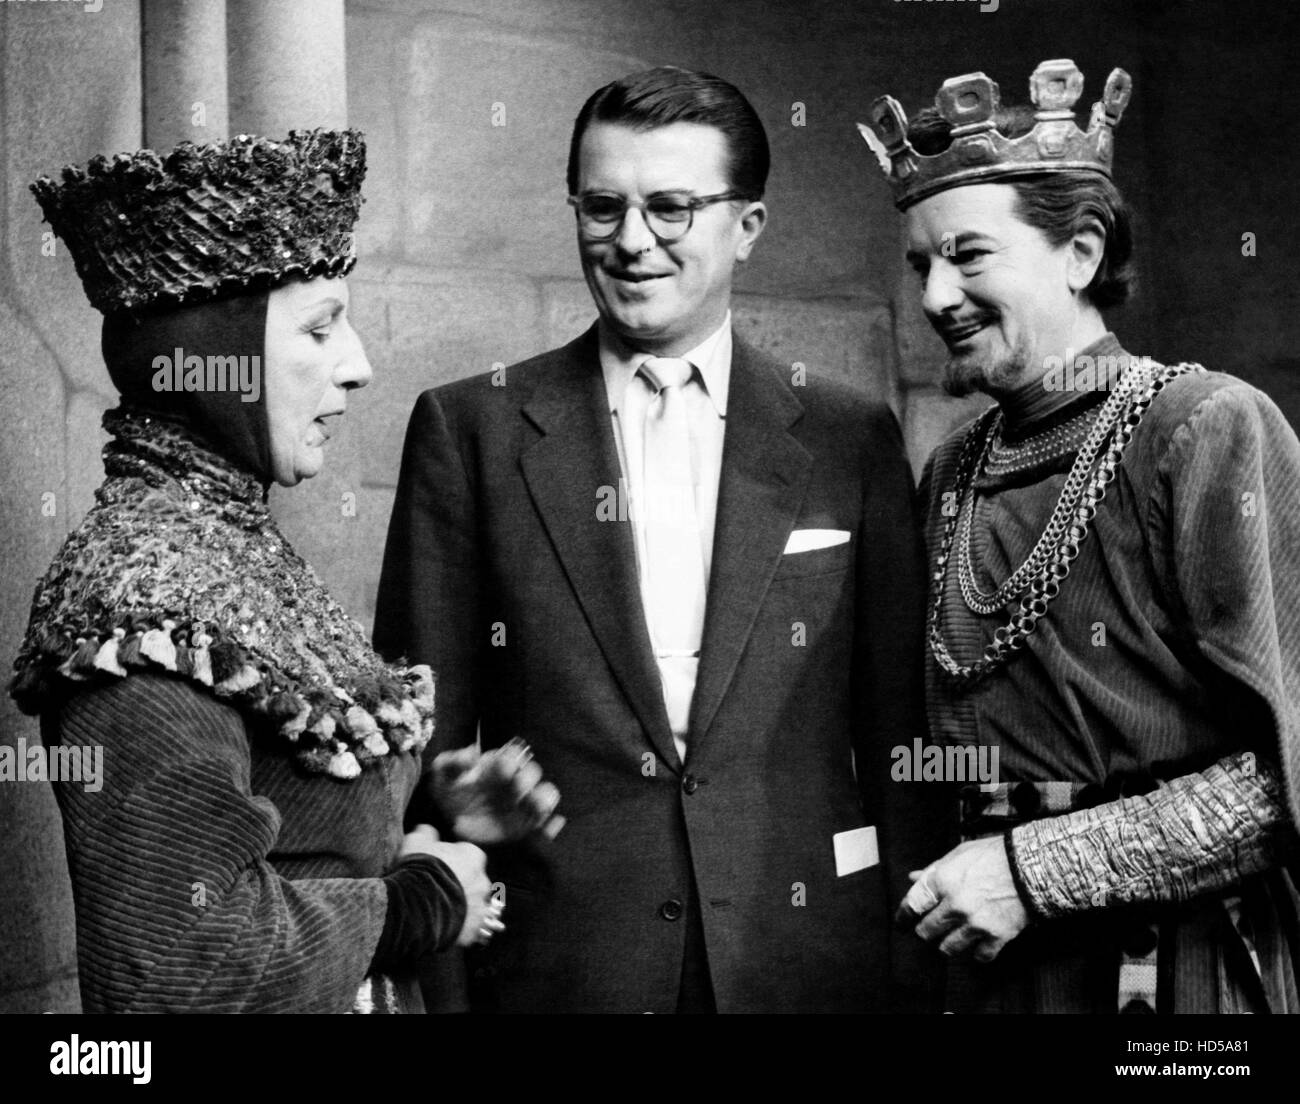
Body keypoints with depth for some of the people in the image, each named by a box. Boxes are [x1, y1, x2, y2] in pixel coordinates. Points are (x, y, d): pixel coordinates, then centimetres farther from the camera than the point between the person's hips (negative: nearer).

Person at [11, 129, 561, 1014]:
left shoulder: (229, 536, 4)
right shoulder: (151, 592, -24)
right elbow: (177, 951, -29)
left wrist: (426, 798, -2)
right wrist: (418, 903, -18)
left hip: (362, 990, 8)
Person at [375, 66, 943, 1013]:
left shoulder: (850, 438, 2)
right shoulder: (470, 429, -1)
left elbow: (897, 732, 3)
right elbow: (421, 728, 0)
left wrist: (916, 972, 0)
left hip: (806, 961, 1)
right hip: (551, 963, 0)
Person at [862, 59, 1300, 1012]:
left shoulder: (1209, 429, -12)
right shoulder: (952, 476, 5)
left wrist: (1033, 868, -18)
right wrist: (963, 881, -1)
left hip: (1191, 963, -5)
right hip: (999, 966, 5)